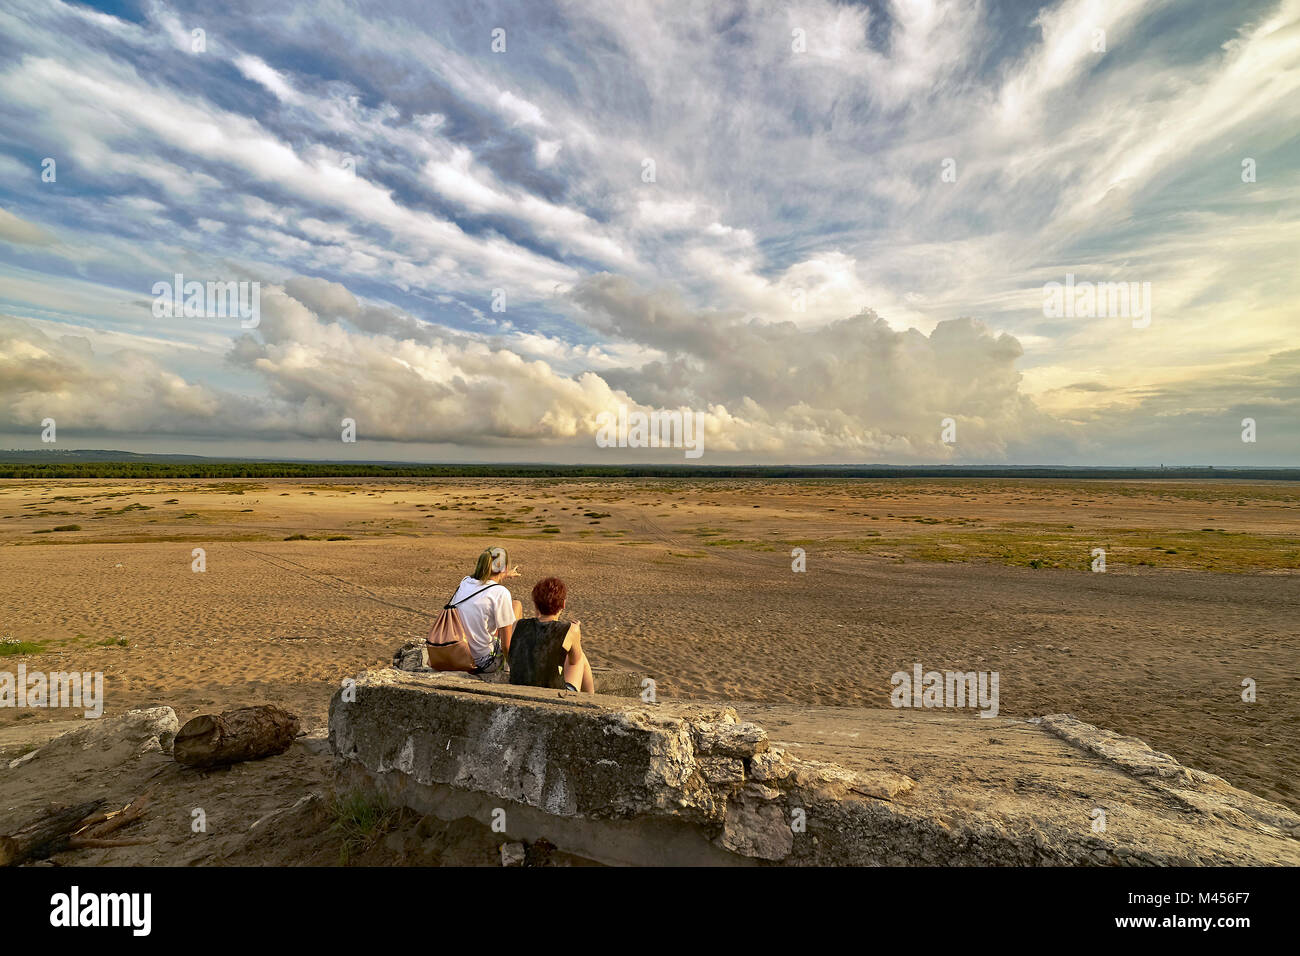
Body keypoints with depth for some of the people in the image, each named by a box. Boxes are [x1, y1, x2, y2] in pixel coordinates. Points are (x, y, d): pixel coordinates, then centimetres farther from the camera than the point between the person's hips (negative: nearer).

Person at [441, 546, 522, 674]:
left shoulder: (465, 582, 1)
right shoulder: (501, 593, -18)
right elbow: (506, 646, -16)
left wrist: (505, 575, 47)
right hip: (483, 664, -6)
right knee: (517, 605, 13)